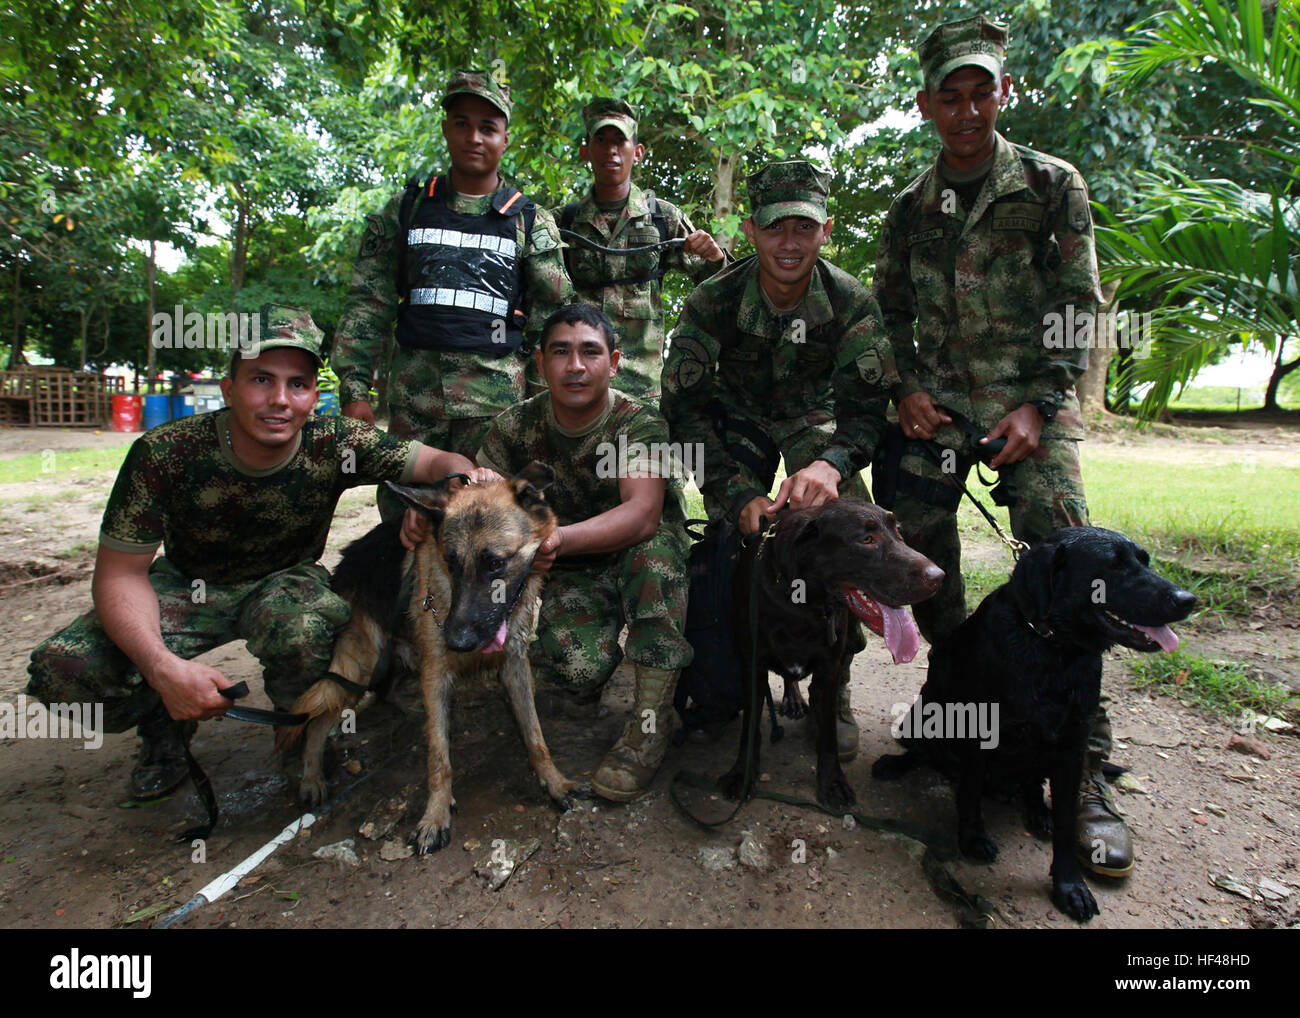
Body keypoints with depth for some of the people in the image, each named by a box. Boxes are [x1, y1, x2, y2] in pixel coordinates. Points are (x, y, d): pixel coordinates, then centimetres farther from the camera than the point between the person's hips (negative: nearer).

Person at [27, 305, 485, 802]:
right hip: (183, 586, 1)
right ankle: (165, 727, 11)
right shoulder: (164, 454, -25)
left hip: (287, 582, 0)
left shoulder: (336, 446, -24)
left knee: (309, 633, -36)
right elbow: (120, 572, -19)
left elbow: (443, 462, -20)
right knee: (60, 668, -22)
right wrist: (163, 666, -36)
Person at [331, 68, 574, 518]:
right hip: (413, 392, 2)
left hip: (497, 397, -1)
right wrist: (354, 388, 2)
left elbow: (553, 320, 9)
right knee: (400, 514, 3)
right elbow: (368, 306, 11)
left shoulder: (531, 222, 10)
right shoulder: (407, 209, 13)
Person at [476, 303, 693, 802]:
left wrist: (561, 538, -53)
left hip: (645, 570, -1)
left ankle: (651, 720, -26)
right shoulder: (516, 427, -6)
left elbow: (643, 515, -34)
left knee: (653, 545, -37)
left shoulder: (640, 422, -17)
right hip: (572, 575, 2)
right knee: (576, 668, -28)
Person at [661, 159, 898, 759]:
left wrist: (832, 464, -46)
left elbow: (867, 404, -22)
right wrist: (738, 494, -34)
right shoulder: (713, 301, -24)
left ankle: (833, 690, -8)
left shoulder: (851, 302, -21)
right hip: (738, 417, 1)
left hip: (817, 419, 0)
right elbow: (685, 407, -22)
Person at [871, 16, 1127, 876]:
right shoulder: (911, 208, 12)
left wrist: (1039, 406, -10)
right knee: (920, 556, -4)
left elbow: (1081, 307, 2)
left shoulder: (1052, 184, 4)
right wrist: (904, 388, 0)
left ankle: (1086, 770, -12)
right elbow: (890, 310, 18)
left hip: (1031, 396, -3)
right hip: (937, 401, 3)